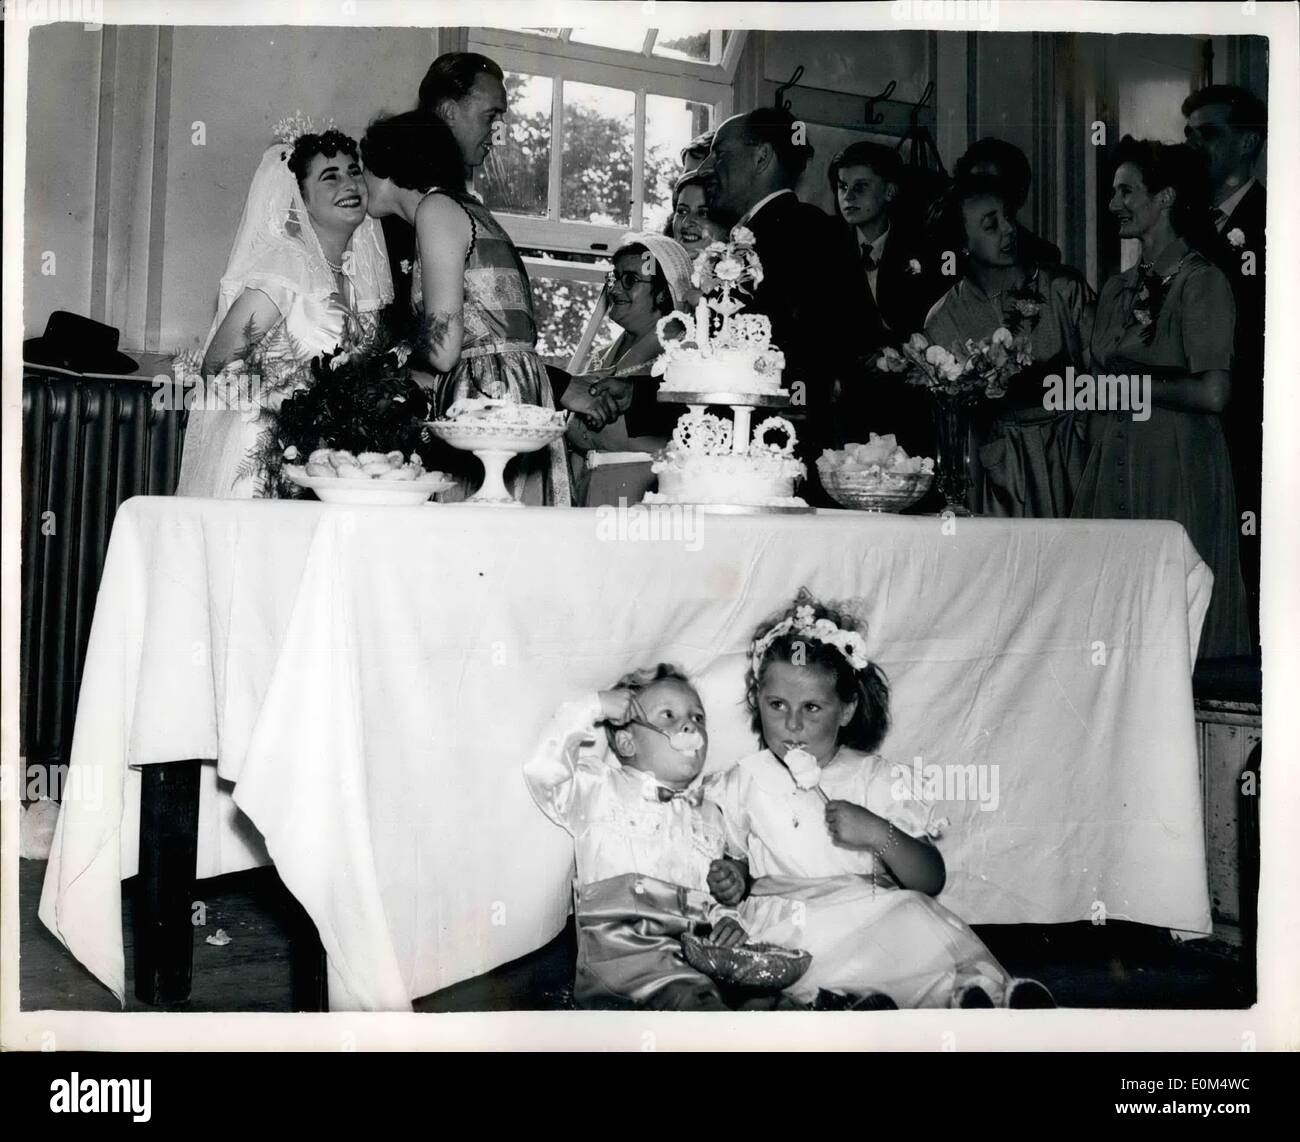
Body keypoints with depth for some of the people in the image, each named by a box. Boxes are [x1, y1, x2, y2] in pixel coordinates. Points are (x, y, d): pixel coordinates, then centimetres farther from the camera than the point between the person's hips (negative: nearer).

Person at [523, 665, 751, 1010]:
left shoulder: (707, 814, 29)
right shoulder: (598, 790, 13)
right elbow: (541, 771, -5)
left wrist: (724, 918, 8)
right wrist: (591, 709, 1)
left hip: (693, 951, 5)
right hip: (618, 952, -5)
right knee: (695, 998, -34)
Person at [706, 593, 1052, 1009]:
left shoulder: (874, 778, 6)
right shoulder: (745, 782, 10)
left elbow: (931, 880, 1)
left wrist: (880, 835, -16)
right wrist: (732, 882, -4)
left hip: (872, 917, 1)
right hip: (786, 929, -1)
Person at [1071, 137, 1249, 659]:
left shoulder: (1202, 282, -7)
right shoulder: (1118, 288, 14)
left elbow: (1212, 393, -18)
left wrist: (1126, 384, -10)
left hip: (1176, 473, -6)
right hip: (1111, 469, 7)